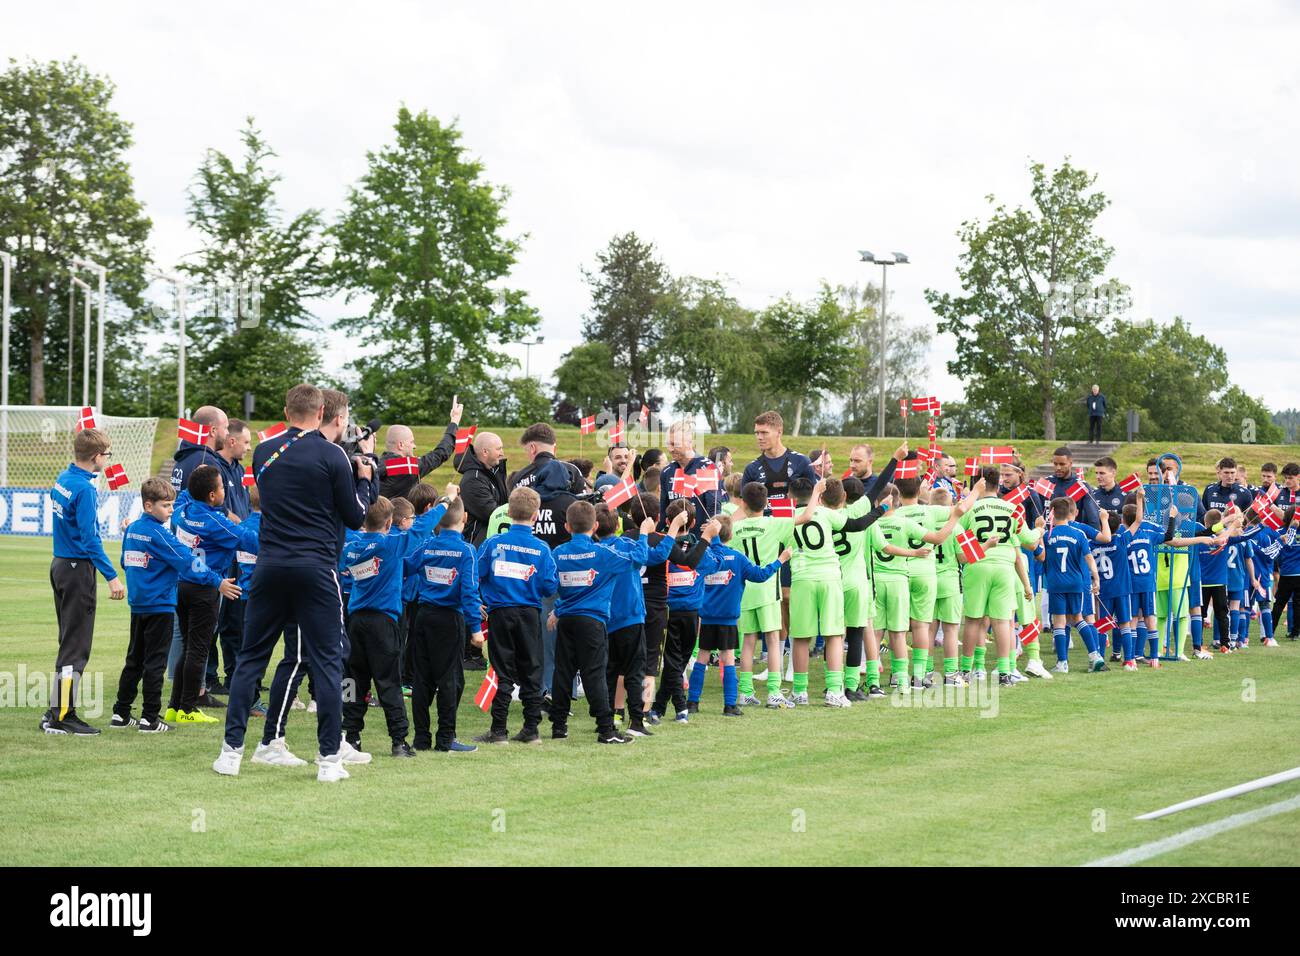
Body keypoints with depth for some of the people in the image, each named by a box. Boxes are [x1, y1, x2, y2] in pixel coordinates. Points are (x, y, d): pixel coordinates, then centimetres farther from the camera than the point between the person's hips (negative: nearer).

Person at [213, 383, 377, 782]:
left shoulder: (263, 452, 8)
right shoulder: (333, 456, -6)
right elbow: (355, 517, -2)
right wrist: (364, 471, 13)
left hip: (270, 566, 4)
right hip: (316, 567, -4)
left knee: (251, 657, 10)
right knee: (327, 660, 2)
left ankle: (232, 749, 8)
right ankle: (329, 757, 1)